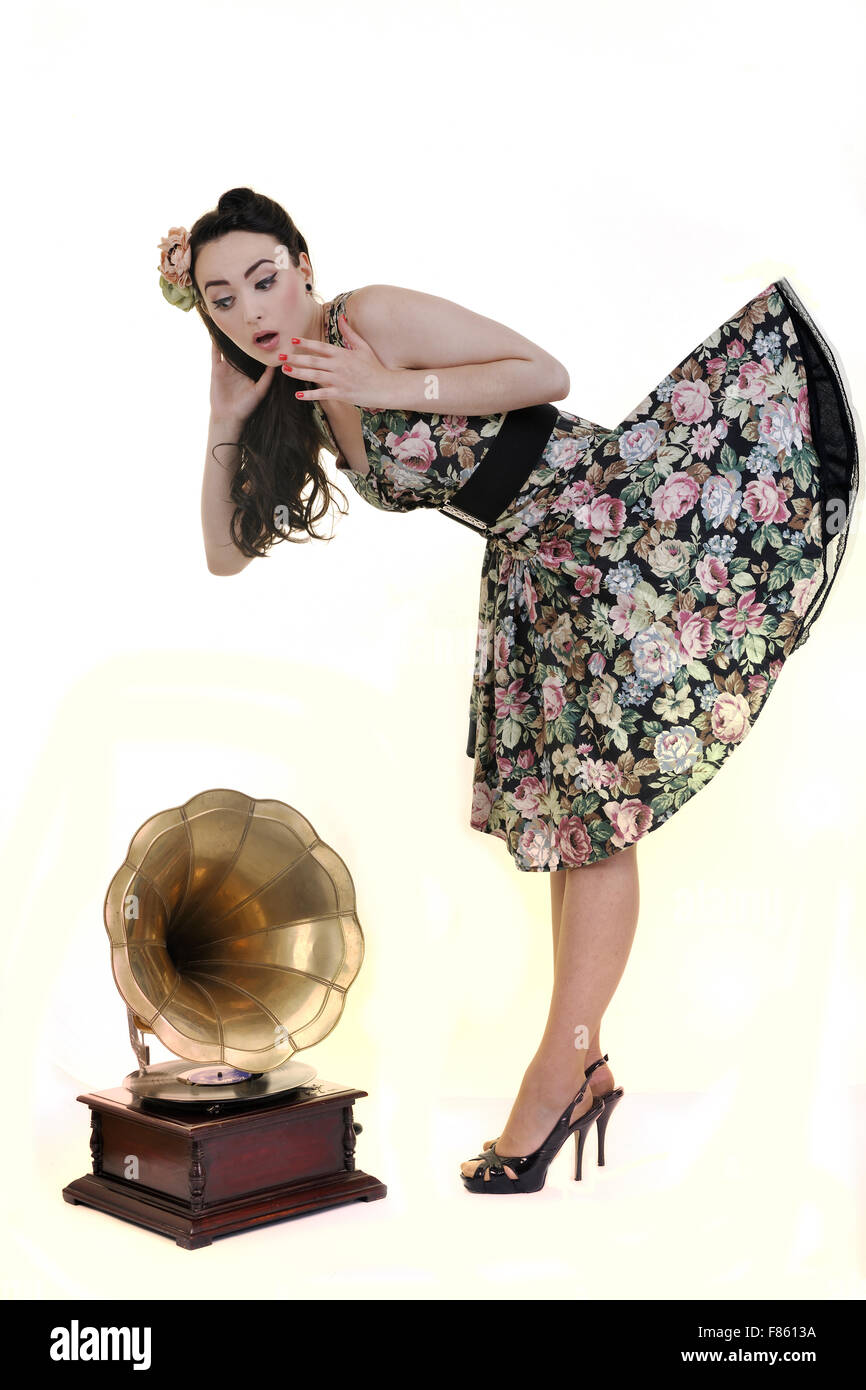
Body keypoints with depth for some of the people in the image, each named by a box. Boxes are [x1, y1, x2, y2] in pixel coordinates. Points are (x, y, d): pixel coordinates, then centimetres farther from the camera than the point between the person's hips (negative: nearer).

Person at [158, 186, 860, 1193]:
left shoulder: (377, 318, -12)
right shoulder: (300, 405, 9)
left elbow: (546, 372, -14)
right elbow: (226, 554, 11)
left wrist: (397, 387, -19)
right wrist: (227, 422, 2)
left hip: (605, 515, -8)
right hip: (529, 574, 8)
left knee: (598, 815, -8)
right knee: (569, 810, 10)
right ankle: (583, 1068, 18)